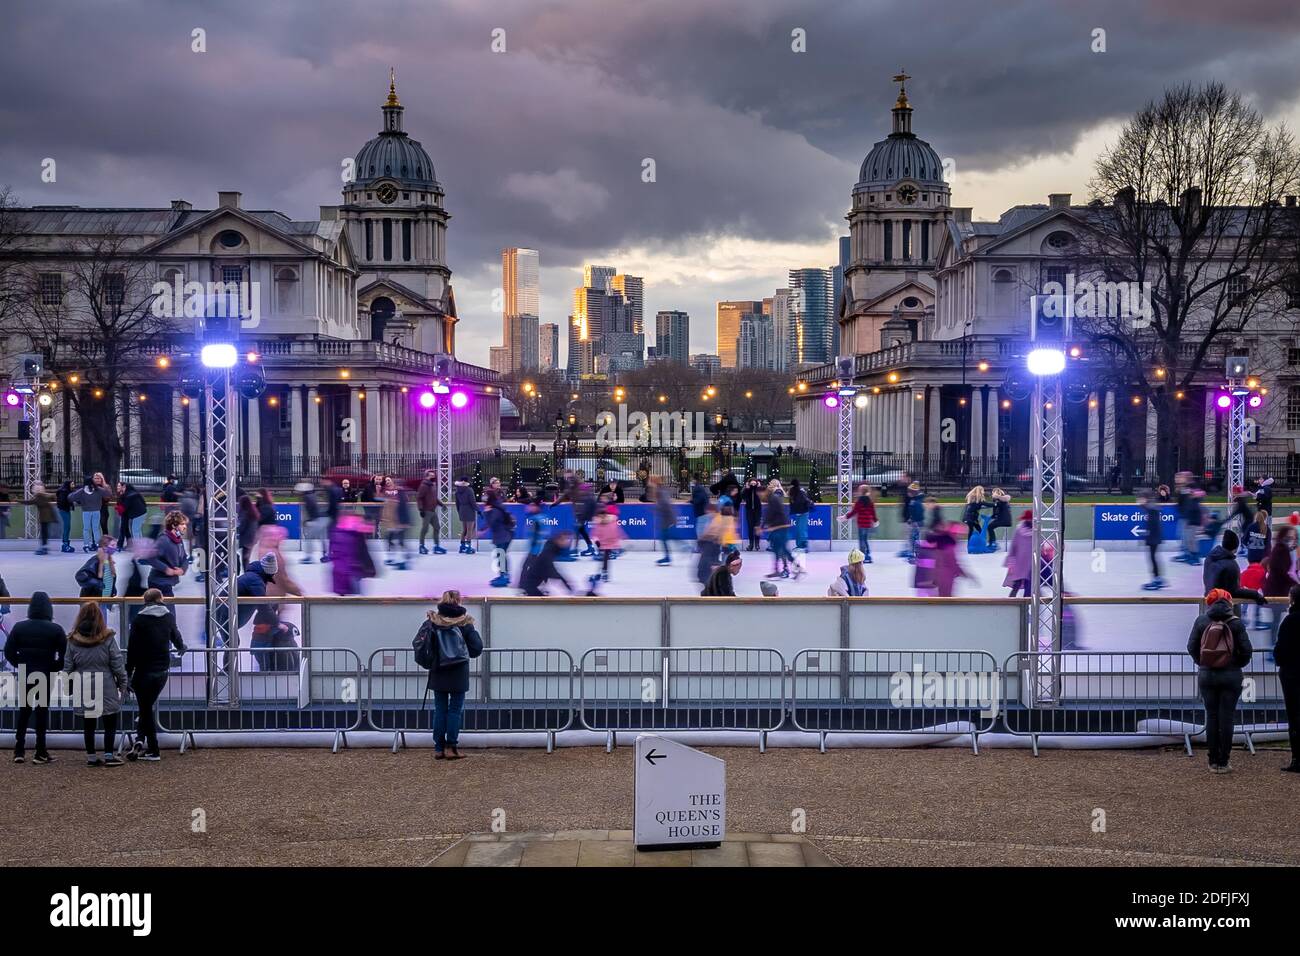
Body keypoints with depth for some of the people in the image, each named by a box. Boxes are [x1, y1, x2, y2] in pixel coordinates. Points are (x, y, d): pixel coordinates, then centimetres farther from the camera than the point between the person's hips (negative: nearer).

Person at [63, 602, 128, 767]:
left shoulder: (73, 641, -2)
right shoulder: (108, 639, -8)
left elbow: (67, 667, 2)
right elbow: (117, 665, -6)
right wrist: (123, 685, 5)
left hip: (84, 690, 2)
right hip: (106, 690, -2)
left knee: (88, 725, 11)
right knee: (110, 723, 8)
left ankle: (91, 757, 14)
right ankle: (109, 756, 6)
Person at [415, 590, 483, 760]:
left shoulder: (432, 621, -1)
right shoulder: (464, 622, -5)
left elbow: (418, 643, -6)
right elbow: (477, 647, -3)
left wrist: (430, 660, 11)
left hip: (438, 673, 2)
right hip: (459, 674, -2)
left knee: (440, 709, 9)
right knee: (455, 709, 5)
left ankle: (439, 748, 9)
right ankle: (451, 747, 0)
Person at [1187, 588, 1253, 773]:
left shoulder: (1201, 621, -2)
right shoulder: (1236, 623, -5)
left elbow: (1191, 647, -2)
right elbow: (1246, 650, -6)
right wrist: (1238, 664, 12)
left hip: (1206, 675, 1)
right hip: (1231, 675, -1)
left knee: (1211, 716, 8)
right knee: (1226, 718, 3)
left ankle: (1213, 762, 9)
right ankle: (1223, 762, 4)